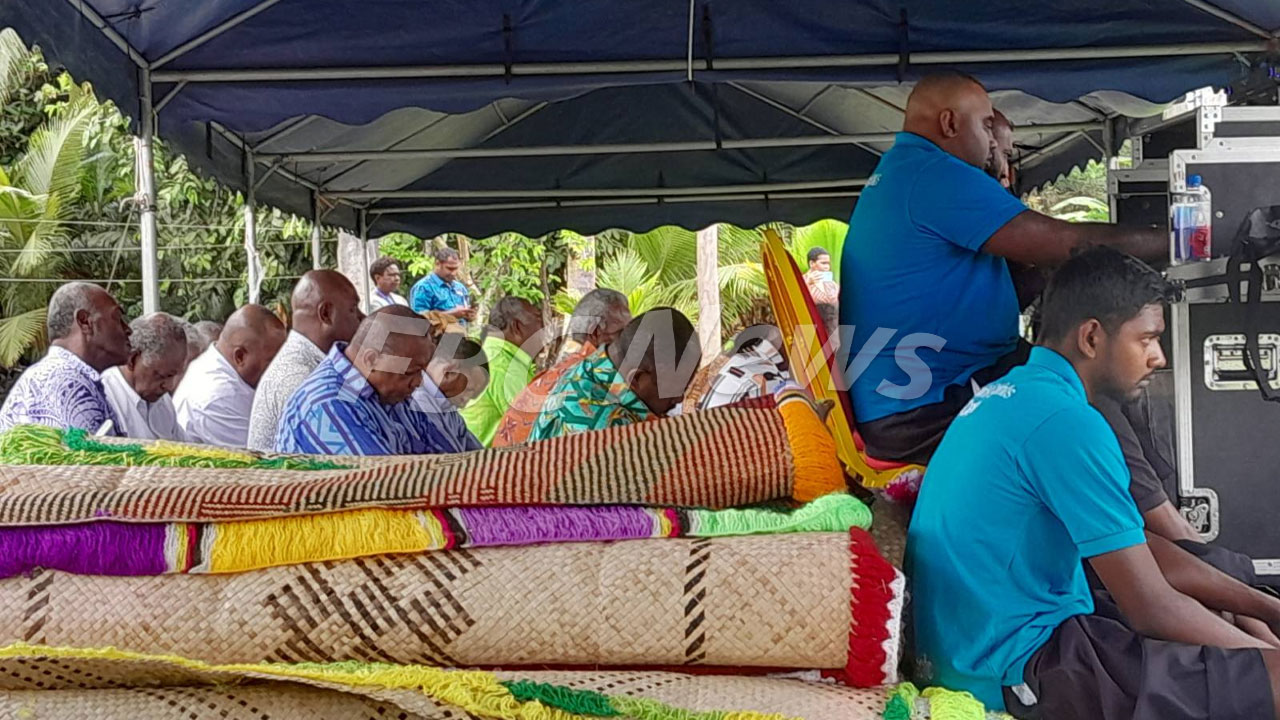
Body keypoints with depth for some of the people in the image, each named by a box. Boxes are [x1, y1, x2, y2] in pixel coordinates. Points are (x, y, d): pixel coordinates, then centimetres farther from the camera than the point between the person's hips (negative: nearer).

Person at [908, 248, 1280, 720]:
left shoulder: (1016, 391, 11)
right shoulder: (1064, 420, -20)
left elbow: (1136, 548, 16)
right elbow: (1152, 609, -18)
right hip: (1017, 663, -10)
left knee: (1240, 627, 18)